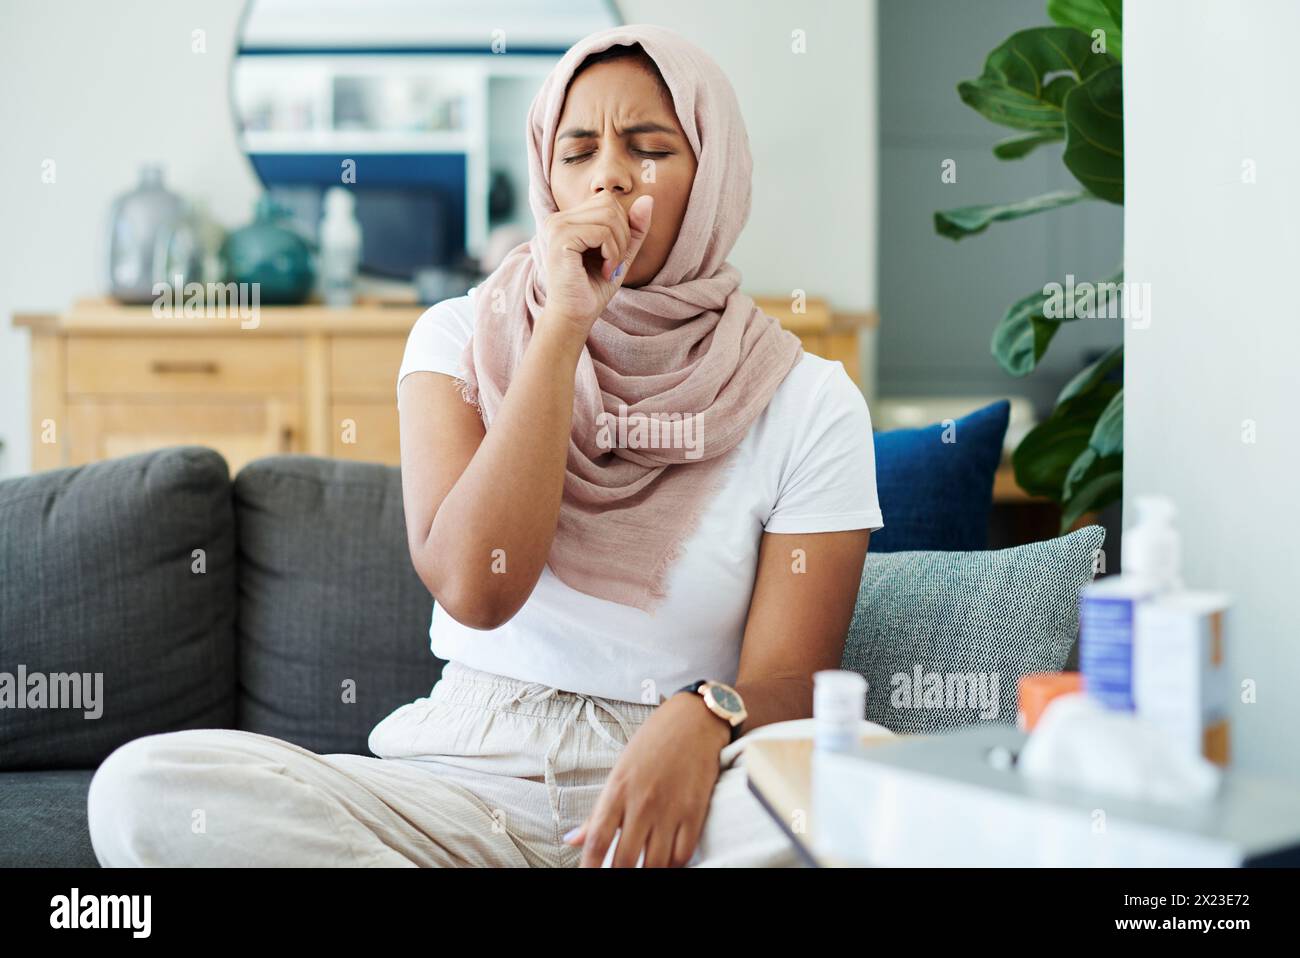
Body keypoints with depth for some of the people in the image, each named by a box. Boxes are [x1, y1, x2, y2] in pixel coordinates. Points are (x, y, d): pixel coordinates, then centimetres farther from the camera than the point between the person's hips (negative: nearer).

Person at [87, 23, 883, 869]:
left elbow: (788, 681, -3)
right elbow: (475, 586, -13)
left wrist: (701, 718, -27)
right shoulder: (463, 340, 5)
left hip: (680, 787, -1)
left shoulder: (808, 403, 2)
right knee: (143, 785, -24)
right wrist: (561, 327, -14)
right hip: (470, 780, 2)